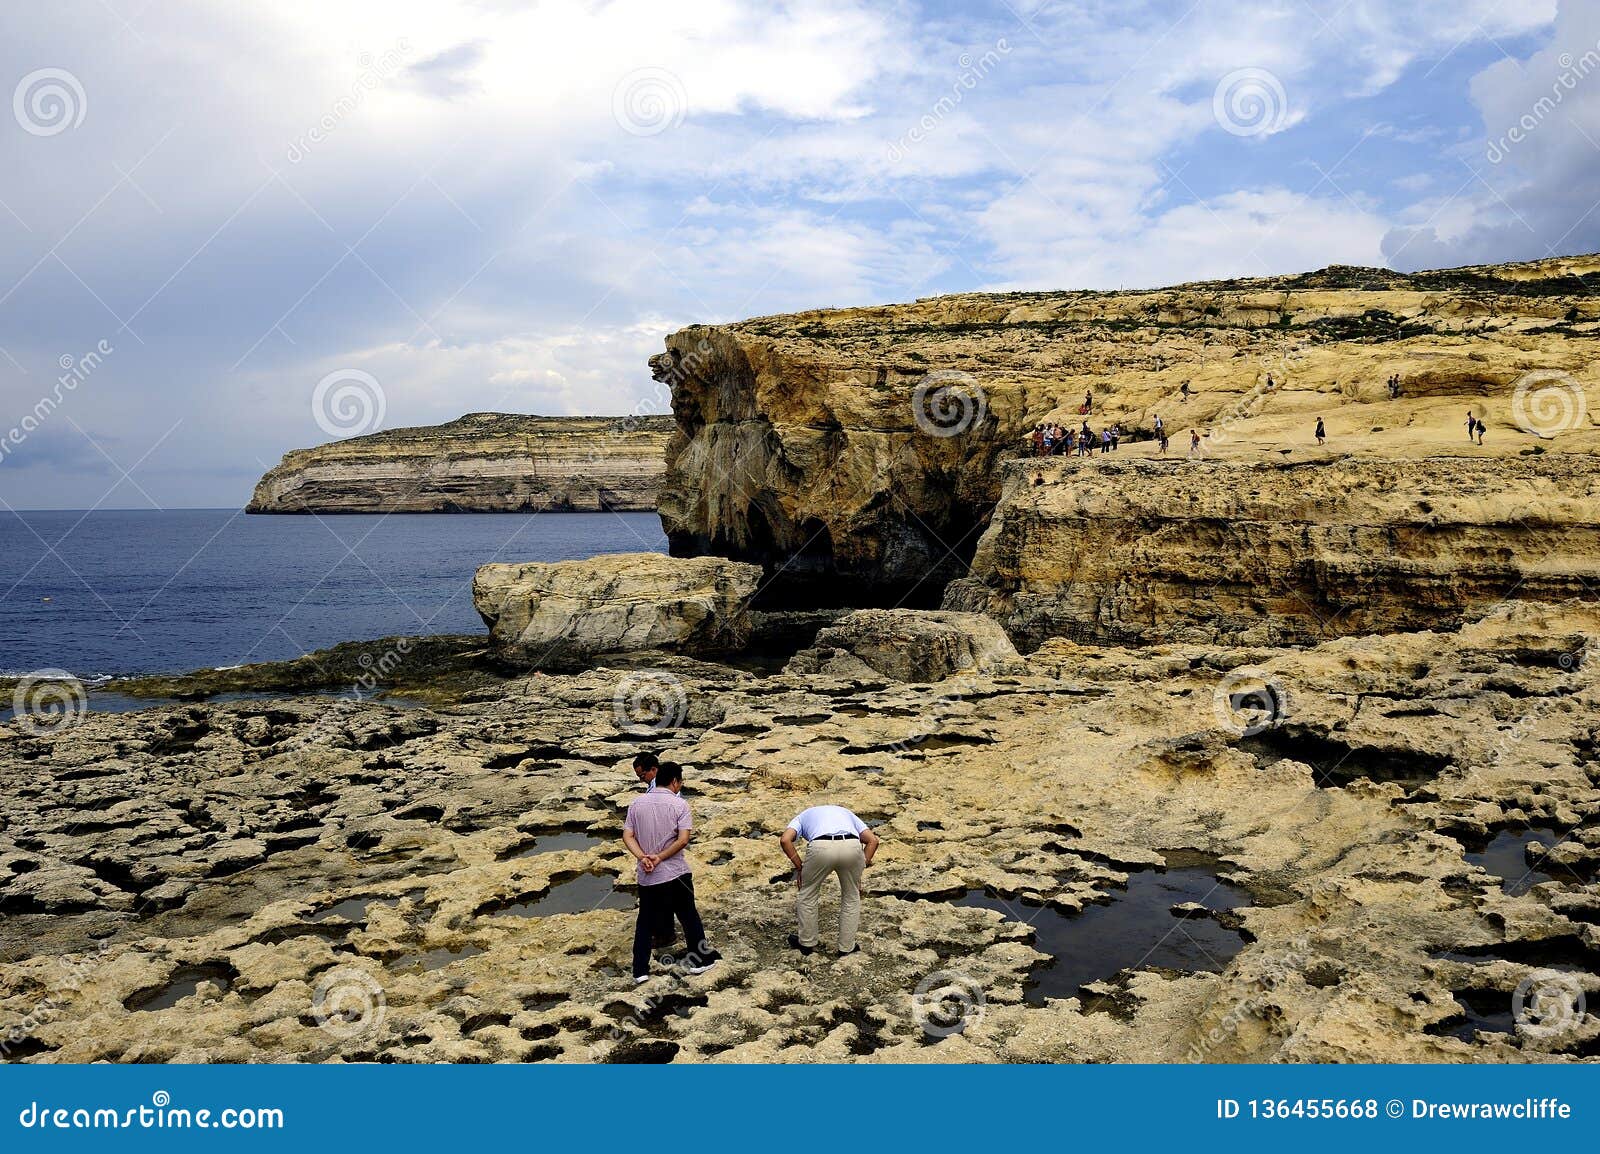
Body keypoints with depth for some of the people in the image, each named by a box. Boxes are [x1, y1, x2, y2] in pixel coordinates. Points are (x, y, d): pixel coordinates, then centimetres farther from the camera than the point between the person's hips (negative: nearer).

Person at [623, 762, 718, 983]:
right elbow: (683, 839, -20)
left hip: (646, 875, 3)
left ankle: (640, 970, 16)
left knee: (645, 921, 14)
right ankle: (700, 959, 25)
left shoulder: (636, 803, 1)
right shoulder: (679, 804, -11)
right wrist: (660, 857, -15)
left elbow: (627, 836, -4)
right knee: (689, 916, 14)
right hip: (675, 873, -3)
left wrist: (643, 857, -13)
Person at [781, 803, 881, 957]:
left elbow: (785, 840, 13)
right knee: (851, 898, 28)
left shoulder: (803, 816, 35)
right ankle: (846, 947, 35)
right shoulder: (846, 813, 40)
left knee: (807, 896, 26)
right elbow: (873, 839, 24)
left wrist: (799, 867, 21)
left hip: (821, 847, -1)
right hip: (852, 847, 2)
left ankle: (807, 943, 38)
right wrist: (861, 868, 26)